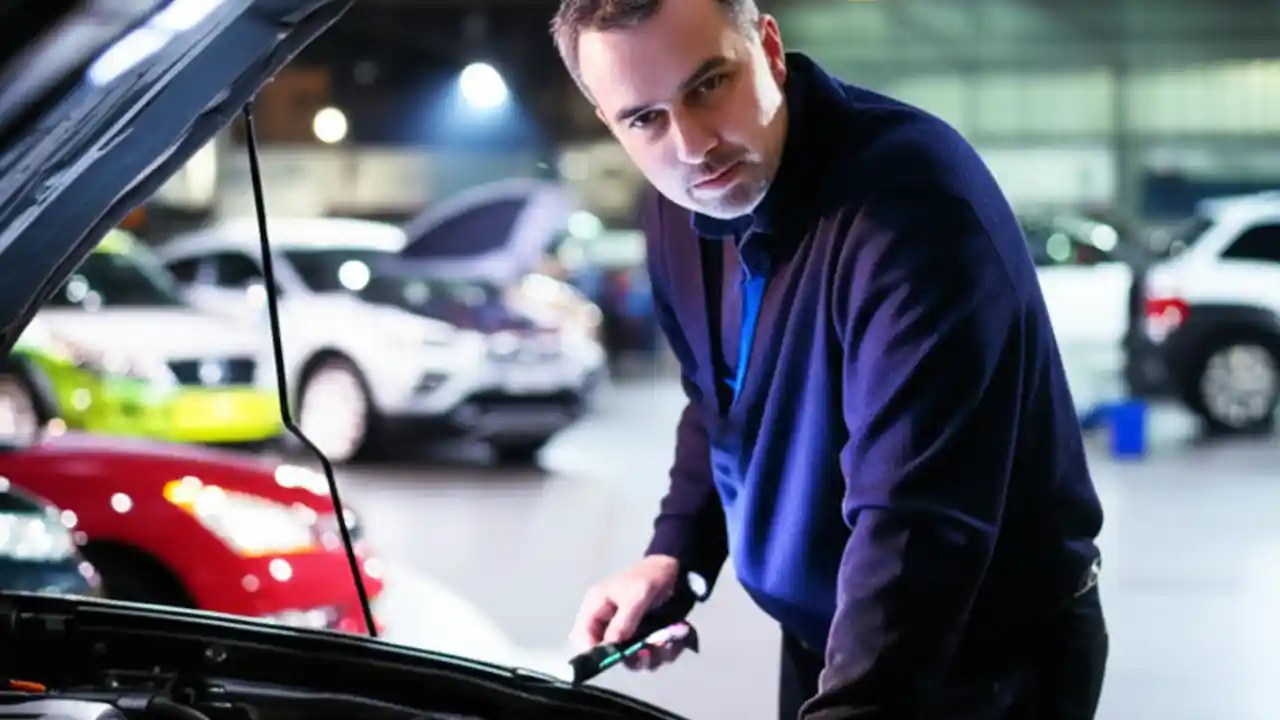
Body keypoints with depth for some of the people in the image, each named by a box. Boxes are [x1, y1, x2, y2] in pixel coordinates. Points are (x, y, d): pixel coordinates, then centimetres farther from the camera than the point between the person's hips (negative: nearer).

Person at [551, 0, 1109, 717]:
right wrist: (677, 553, 0)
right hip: (826, 644, 7)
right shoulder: (682, 206, -4)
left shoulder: (911, 196, -31)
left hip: (987, 661, -7)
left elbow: (918, 522, -39)